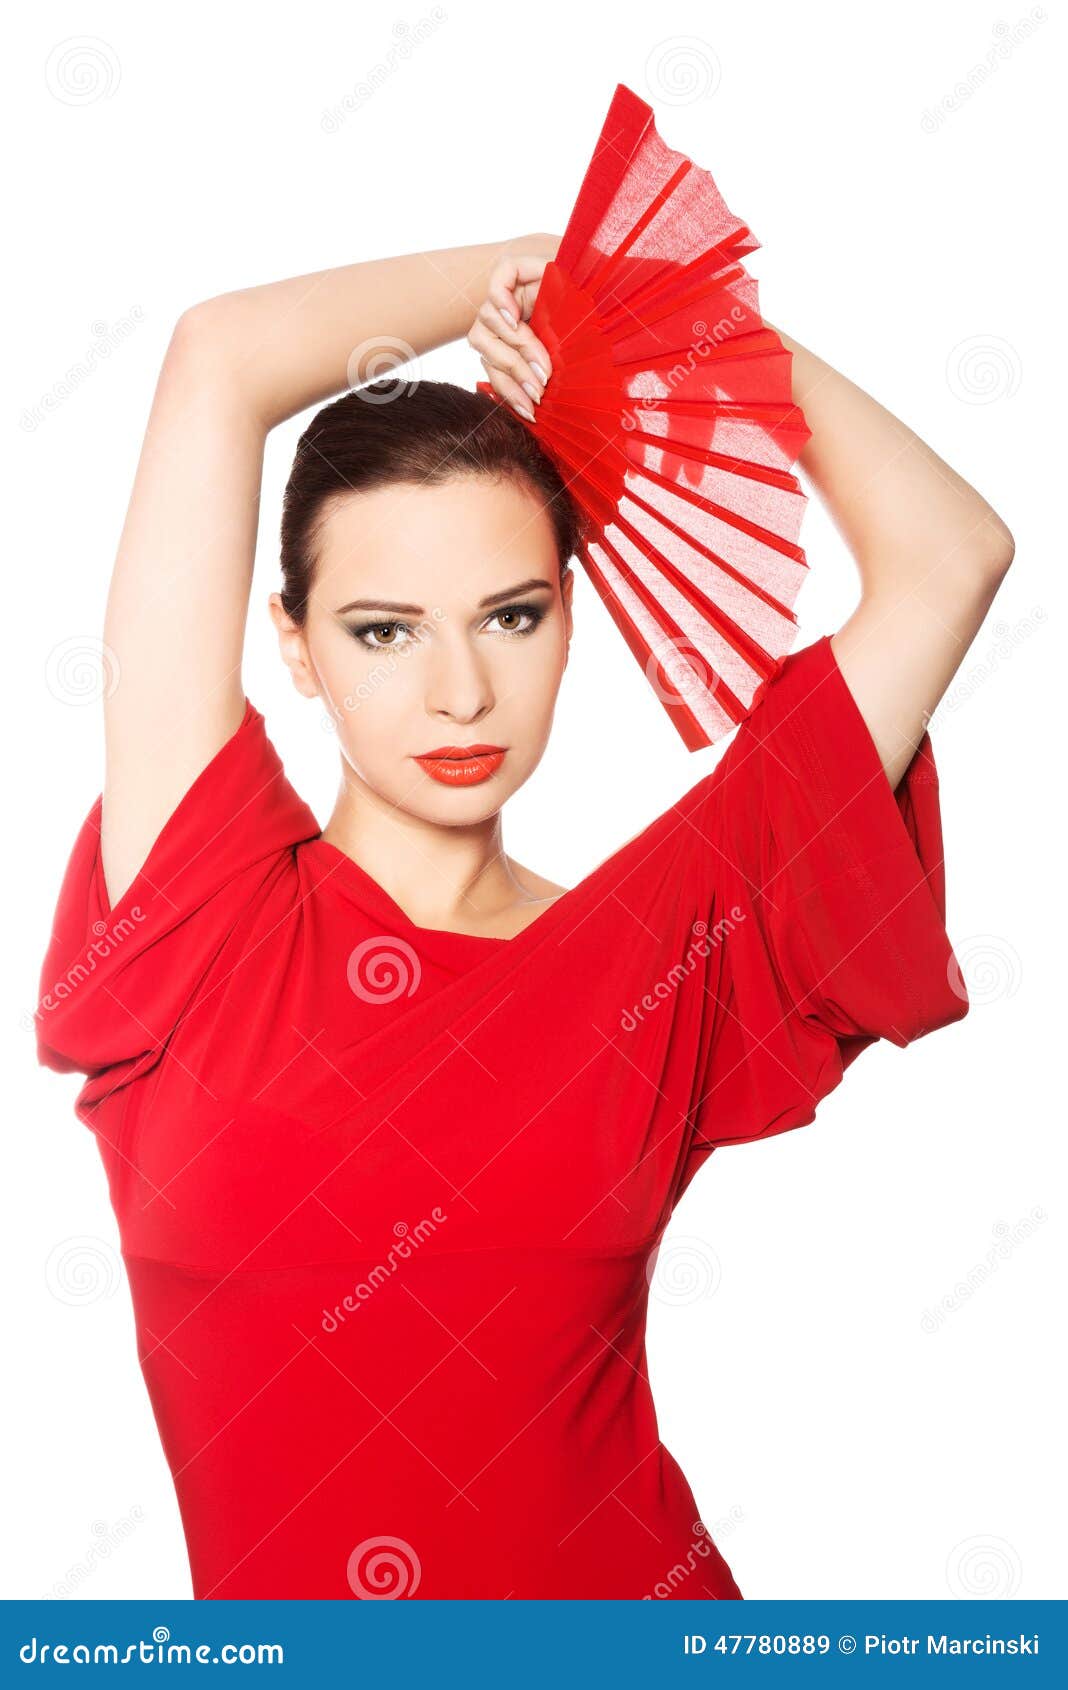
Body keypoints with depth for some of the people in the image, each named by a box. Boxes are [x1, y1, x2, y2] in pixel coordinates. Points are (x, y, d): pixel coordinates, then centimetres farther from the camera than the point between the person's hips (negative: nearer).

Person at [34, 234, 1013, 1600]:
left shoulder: (649, 951, -2)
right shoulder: (202, 918, -6)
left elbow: (951, 558, 1)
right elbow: (218, 362, -9)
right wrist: (511, 275, 5)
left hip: (627, 1585, 0)